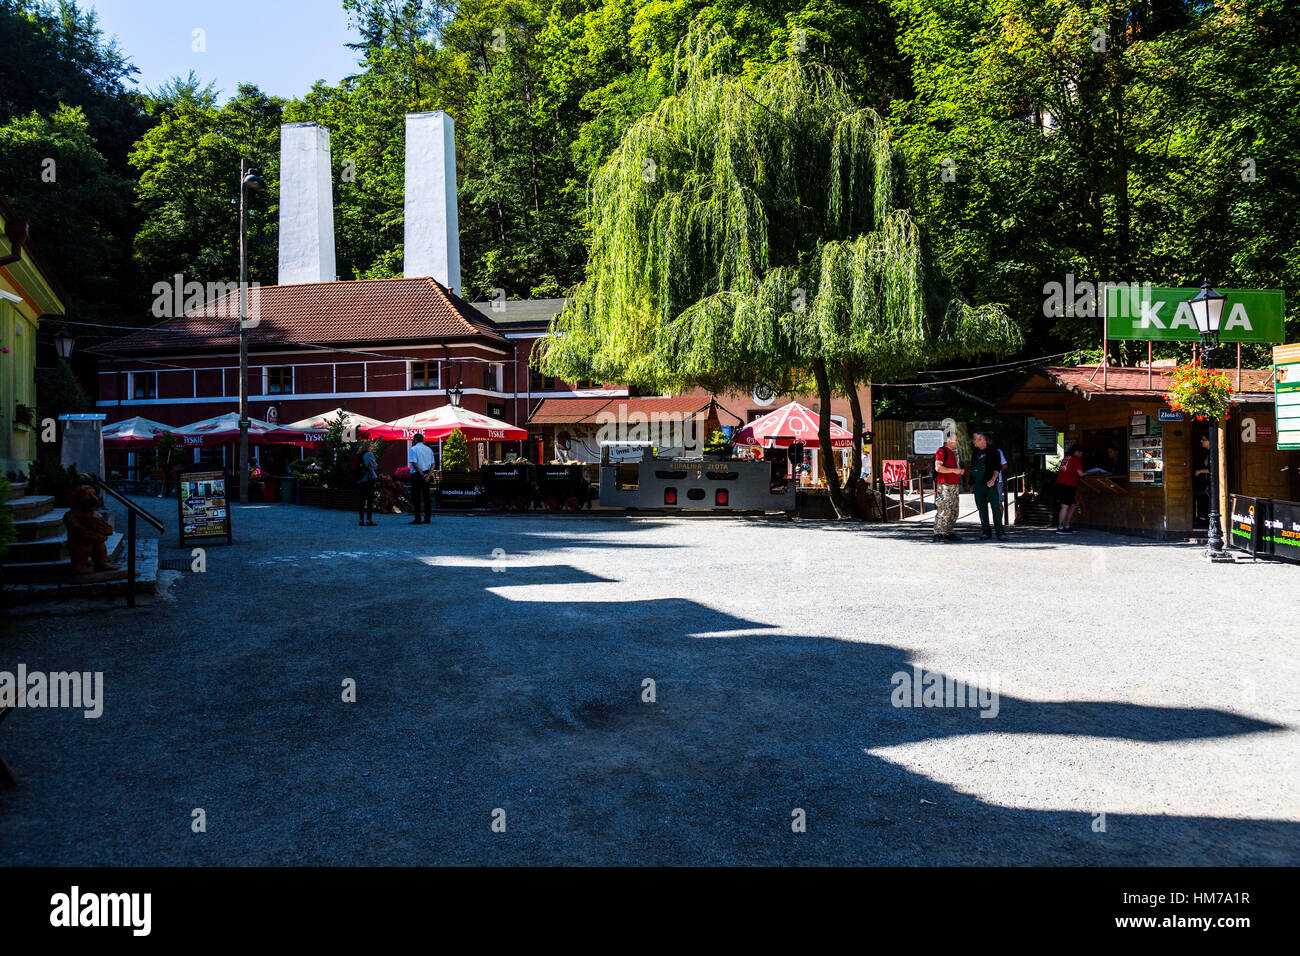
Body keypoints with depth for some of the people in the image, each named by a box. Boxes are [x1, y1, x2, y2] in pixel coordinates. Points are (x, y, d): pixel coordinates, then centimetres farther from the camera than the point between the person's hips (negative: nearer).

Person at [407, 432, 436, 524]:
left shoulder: (413, 449, -4)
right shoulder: (429, 449, 12)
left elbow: (414, 464, -14)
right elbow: (432, 464, 5)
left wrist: (422, 475, -14)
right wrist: (428, 475, -5)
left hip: (417, 475, -5)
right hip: (427, 475, 5)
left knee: (416, 497, -2)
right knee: (426, 497, 9)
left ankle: (418, 519, -5)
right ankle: (427, 518, 9)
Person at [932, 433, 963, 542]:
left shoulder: (952, 452, 21)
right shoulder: (942, 451, -9)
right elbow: (938, 467, -20)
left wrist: (960, 471, 18)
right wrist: (954, 470, -16)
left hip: (954, 485, 10)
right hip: (944, 485, -10)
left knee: (954, 511, 10)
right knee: (943, 510, -12)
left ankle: (948, 533, 18)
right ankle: (938, 534, -11)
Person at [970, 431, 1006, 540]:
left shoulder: (994, 451, -1)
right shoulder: (976, 453, 15)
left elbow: (998, 468, -6)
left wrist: (993, 479, -20)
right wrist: (972, 483, 16)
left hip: (991, 484, -5)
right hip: (978, 485, 5)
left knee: (996, 507, -7)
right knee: (982, 508, 5)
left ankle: (999, 532, -6)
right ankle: (986, 531, 11)